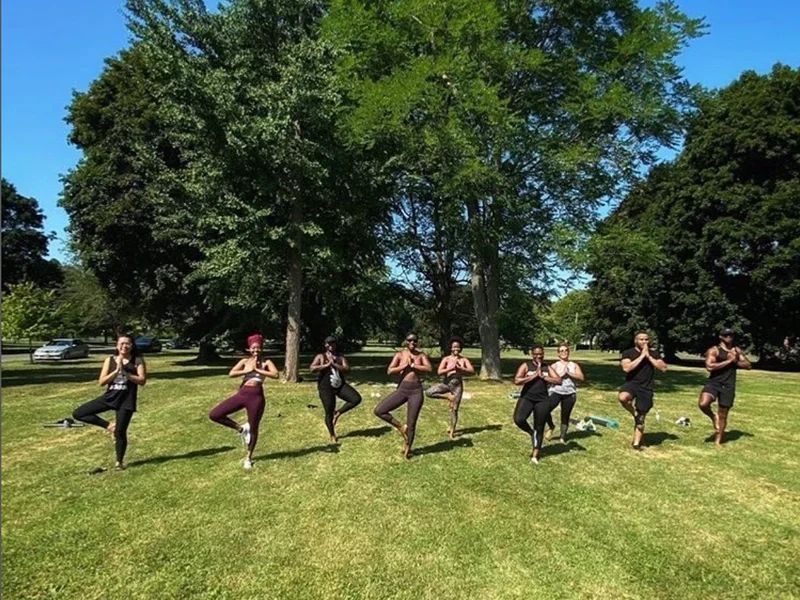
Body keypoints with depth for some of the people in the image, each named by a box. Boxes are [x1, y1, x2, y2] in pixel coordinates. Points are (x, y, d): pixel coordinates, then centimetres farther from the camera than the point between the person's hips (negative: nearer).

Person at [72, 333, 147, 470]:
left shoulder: (137, 361, -4)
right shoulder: (110, 360, 3)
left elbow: (142, 381, -13)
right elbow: (102, 381, -3)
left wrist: (125, 372, -20)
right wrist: (116, 371, -16)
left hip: (126, 400, -4)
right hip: (109, 397, 4)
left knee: (120, 432, 0)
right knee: (78, 413, -4)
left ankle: (119, 462, 21)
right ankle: (109, 426, 6)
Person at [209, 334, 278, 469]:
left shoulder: (266, 362, 1)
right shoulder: (245, 361, 7)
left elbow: (275, 375, -17)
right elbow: (231, 374, -5)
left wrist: (257, 369, -13)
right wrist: (247, 370, -11)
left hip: (257, 396, -3)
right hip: (242, 394, 3)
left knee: (253, 428, 5)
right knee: (214, 414, -5)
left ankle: (248, 457, 28)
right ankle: (241, 429, 12)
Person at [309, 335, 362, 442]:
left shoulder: (340, 356, 8)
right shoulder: (320, 357, -2)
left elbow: (347, 369, -6)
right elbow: (312, 369, -17)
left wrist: (334, 364, -15)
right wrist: (327, 364, -18)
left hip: (340, 385, 4)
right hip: (326, 388, -4)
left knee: (356, 399, -13)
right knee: (329, 413, -1)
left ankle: (338, 413, 7)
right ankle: (332, 435, 23)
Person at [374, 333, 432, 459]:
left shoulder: (421, 355, 3)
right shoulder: (399, 354, 1)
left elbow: (429, 369, -14)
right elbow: (389, 371, -10)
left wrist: (412, 365, -13)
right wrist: (405, 366, -14)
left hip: (416, 390, -1)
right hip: (402, 389, 1)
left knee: (411, 423, 5)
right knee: (379, 411, -11)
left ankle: (407, 449, 26)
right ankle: (400, 427, 9)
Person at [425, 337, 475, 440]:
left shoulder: (464, 359, 3)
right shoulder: (446, 359, -2)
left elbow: (472, 371, -8)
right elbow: (439, 372, -13)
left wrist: (460, 369, -20)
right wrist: (451, 368, -23)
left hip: (458, 385, 1)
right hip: (446, 383, 0)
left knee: (454, 409, 4)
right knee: (428, 392, -24)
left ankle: (452, 430, 22)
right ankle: (447, 395, -7)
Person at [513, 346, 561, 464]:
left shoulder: (548, 368, 8)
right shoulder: (525, 366, -2)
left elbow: (559, 381, -4)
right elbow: (516, 381, -14)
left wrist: (542, 376, -11)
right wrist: (533, 376, -15)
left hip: (542, 400, 2)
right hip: (527, 398, -2)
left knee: (539, 428, 6)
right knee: (519, 419, -25)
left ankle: (535, 456, 20)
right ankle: (532, 434, 8)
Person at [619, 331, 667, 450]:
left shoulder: (654, 354, 10)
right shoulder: (628, 353, -1)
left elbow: (663, 368, -4)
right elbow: (626, 368, -18)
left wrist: (648, 356, -9)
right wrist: (641, 356, -14)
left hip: (646, 388, 3)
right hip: (631, 383, -3)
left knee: (641, 418, 6)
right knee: (623, 397, -37)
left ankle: (636, 443, 17)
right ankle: (635, 414, -6)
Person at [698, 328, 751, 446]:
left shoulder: (737, 350, 14)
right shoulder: (713, 350, -5)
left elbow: (748, 365, 13)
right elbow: (709, 366, -18)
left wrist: (735, 361, -6)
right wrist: (728, 361, -17)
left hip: (729, 386, 4)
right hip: (714, 383, -4)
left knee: (723, 414, 8)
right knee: (703, 404, -28)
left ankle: (718, 441, 20)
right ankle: (713, 417, 6)